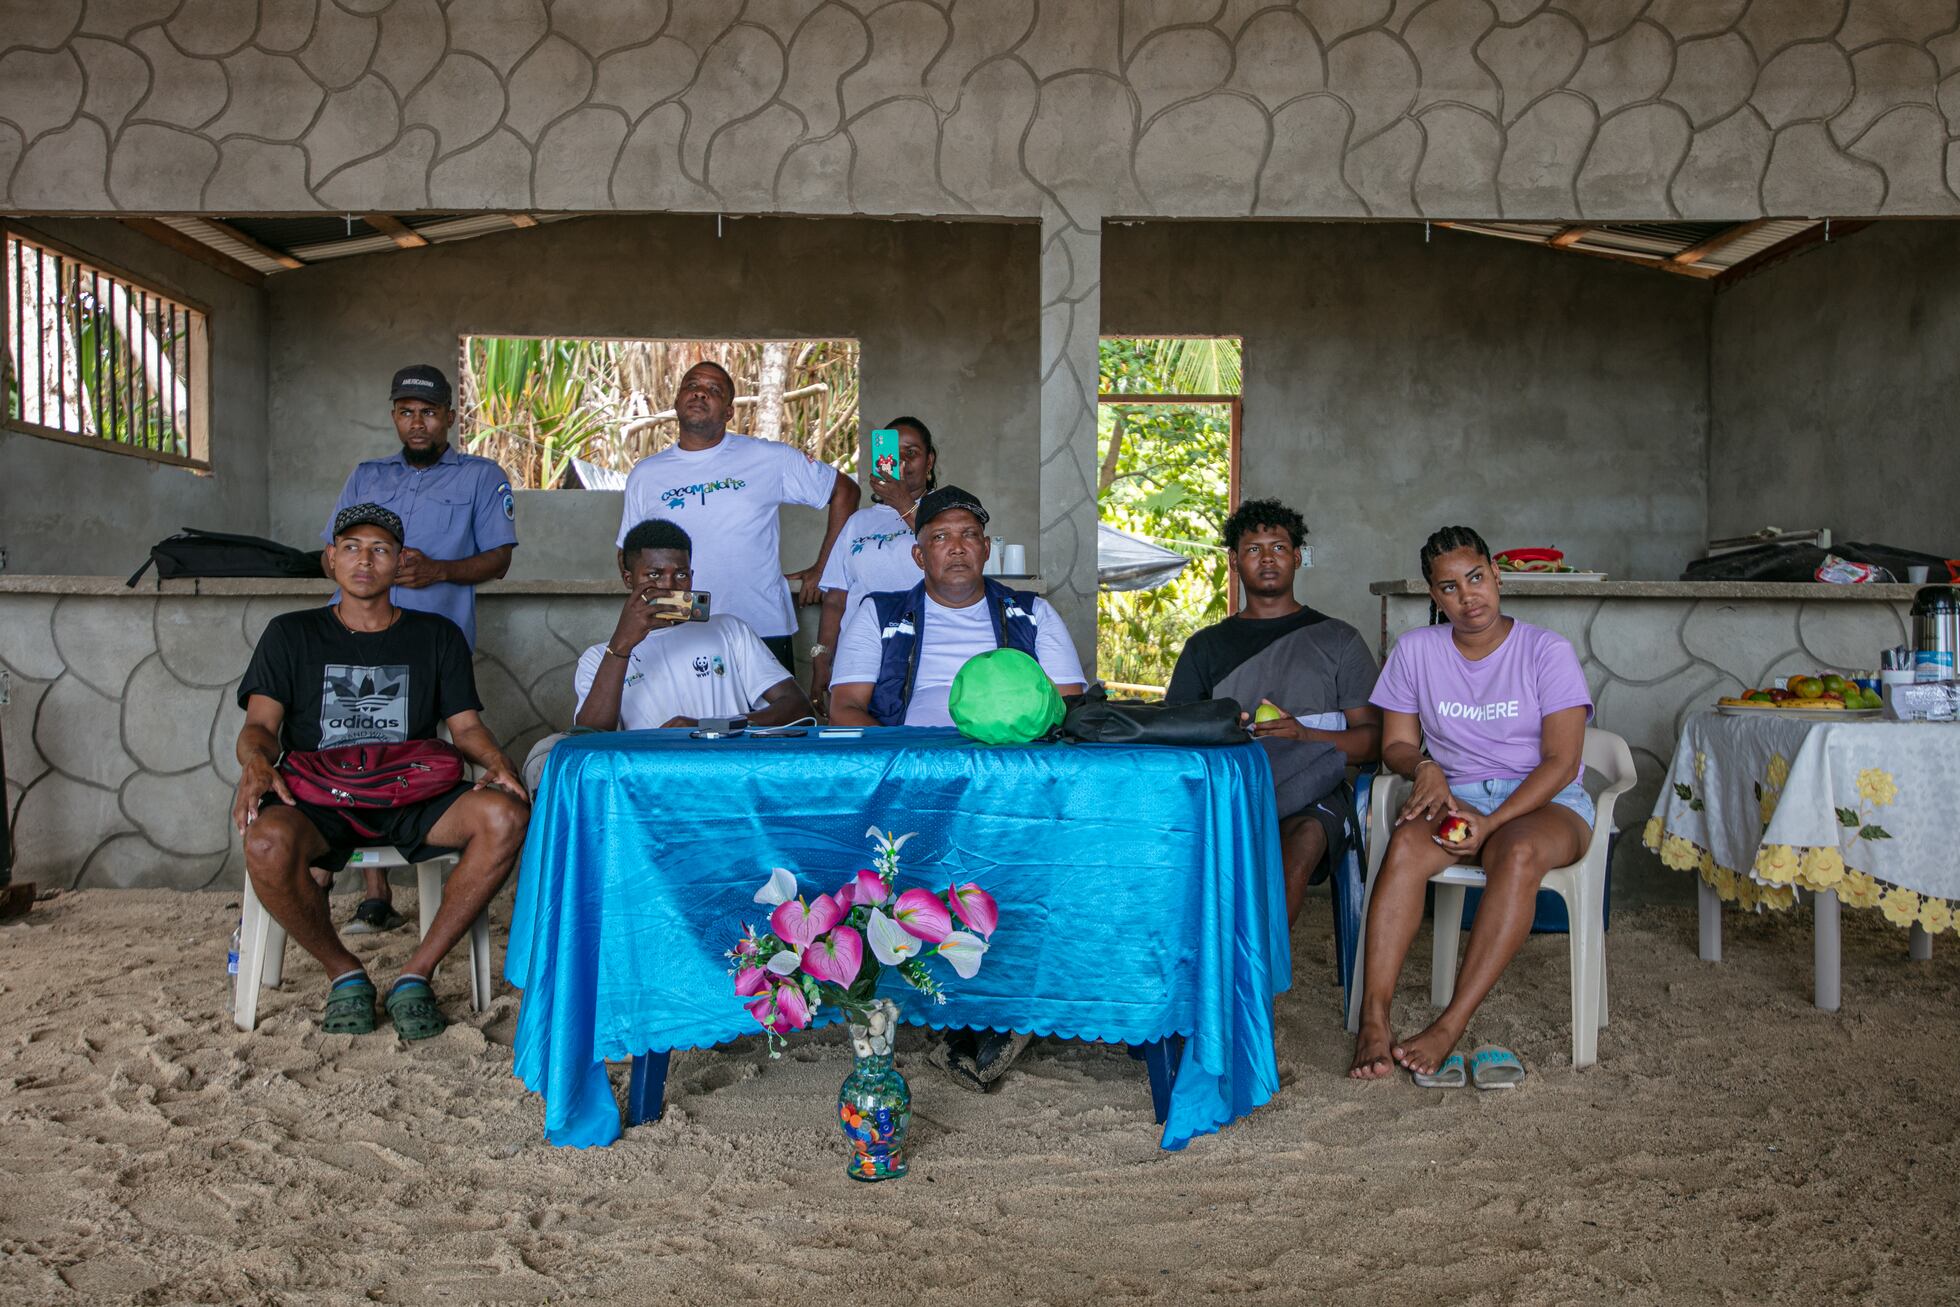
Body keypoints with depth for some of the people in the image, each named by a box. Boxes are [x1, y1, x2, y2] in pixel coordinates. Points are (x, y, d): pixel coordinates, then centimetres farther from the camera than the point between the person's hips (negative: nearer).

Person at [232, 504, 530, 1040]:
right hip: (318, 800, -1)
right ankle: (343, 972, -8)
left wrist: (498, 763, -15)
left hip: (412, 800, 1)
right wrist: (256, 761, -23)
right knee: (267, 844, -37)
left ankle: (416, 973, -16)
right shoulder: (292, 634, 15)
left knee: (507, 815, -30)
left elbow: (466, 725, 9)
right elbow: (260, 724, 3)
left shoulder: (437, 635, 17)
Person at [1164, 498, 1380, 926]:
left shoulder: (1338, 640, 18)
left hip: (1313, 793, -1)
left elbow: (1373, 739, 10)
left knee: (1302, 841, -37)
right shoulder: (1205, 646, 23)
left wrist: (1304, 736, -10)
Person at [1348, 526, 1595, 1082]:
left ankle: (1451, 1026, -37)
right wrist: (1424, 768, -15)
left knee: (1520, 853, -38)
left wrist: (1493, 822, -22)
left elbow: (1562, 761, -10)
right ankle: (1373, 1021, -38)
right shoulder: (1415, 651, 5)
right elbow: (1396, 744, 10)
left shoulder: (1547, 651, -4)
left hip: (1545, 801, -2)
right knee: (1406, 843, -32)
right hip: (1456, 797, 2)